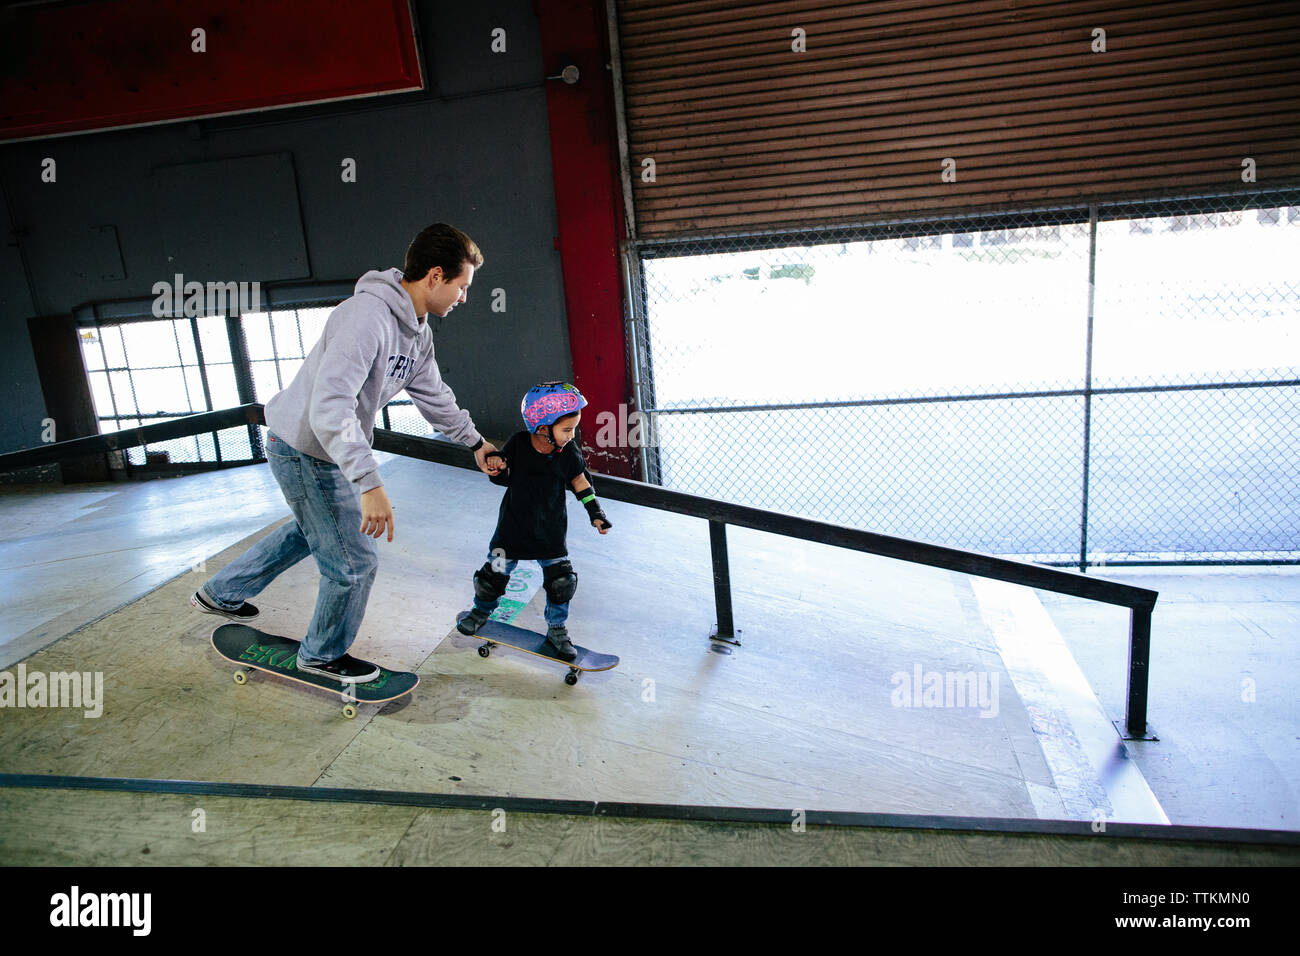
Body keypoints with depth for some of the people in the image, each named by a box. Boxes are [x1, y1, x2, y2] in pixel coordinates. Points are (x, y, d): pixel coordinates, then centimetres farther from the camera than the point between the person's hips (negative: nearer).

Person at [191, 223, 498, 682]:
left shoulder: (417, 332, 1)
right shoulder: (367, 316, -31)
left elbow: (433, 395, 17)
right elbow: (329, 405, -38)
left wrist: (475, 441, 21)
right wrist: (370, 483, -43)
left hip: (329, 449, 10)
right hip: (305, 449, -10)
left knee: (315, 529, 31)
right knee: (354, 560, 1)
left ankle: (222, 593, 48)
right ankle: (323, 654, 27)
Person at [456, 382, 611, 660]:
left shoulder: (568, 451, -11)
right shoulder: (518, 444, -14)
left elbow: (579, 481, 3)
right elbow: (503, 477, -2)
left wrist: (595, 512, 1)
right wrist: (497, 466, -25)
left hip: (551, 531, 1)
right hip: (514, 525, -1)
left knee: (561, 580, -1)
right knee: (496, 572, 7)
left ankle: (557, 629, 23)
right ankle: (482, 610, 39)